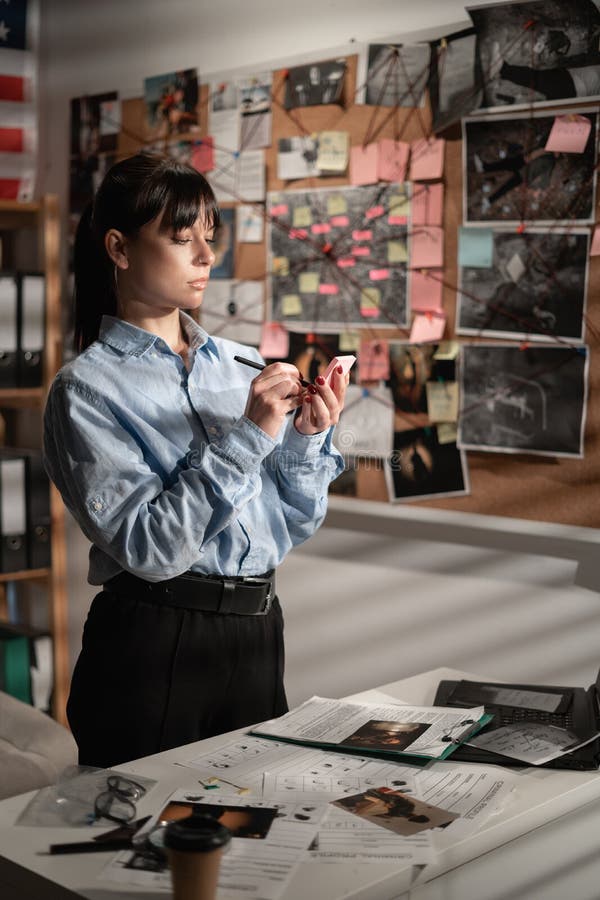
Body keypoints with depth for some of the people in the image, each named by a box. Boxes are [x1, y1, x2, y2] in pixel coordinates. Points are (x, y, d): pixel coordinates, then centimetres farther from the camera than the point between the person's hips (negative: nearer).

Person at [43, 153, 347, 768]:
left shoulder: (242, 366, 6)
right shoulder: (86, 388, -8)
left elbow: (297, 524, 9)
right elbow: (148, 548, -18)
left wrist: (307, 437, -7)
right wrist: (247, 437, -20)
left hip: (258, 632, 5)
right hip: (155, 647, -5)